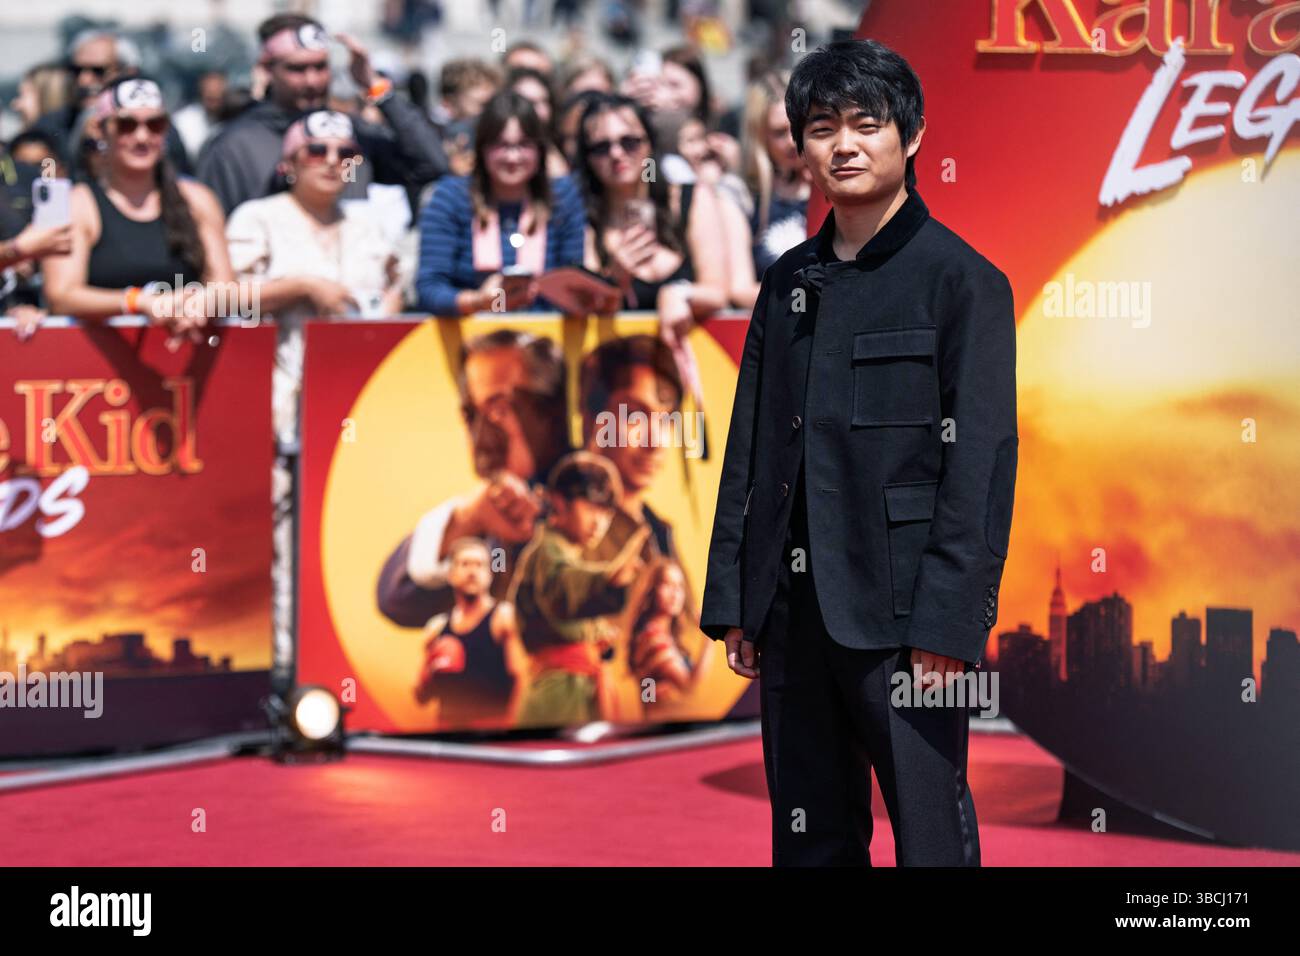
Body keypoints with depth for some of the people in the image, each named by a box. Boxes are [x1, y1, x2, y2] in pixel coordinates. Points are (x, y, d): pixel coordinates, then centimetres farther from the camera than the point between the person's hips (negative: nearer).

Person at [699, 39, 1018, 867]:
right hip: (793, 612, 6)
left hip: (899, 612, -6)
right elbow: (749, 449, 15)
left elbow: (981, 462, -9)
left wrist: (949, 620, -15)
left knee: (931, 832, -4)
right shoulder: (790, 282, 14)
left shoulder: (962, 280, -4)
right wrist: (734, 603, 10)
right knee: (809, 837, 11)